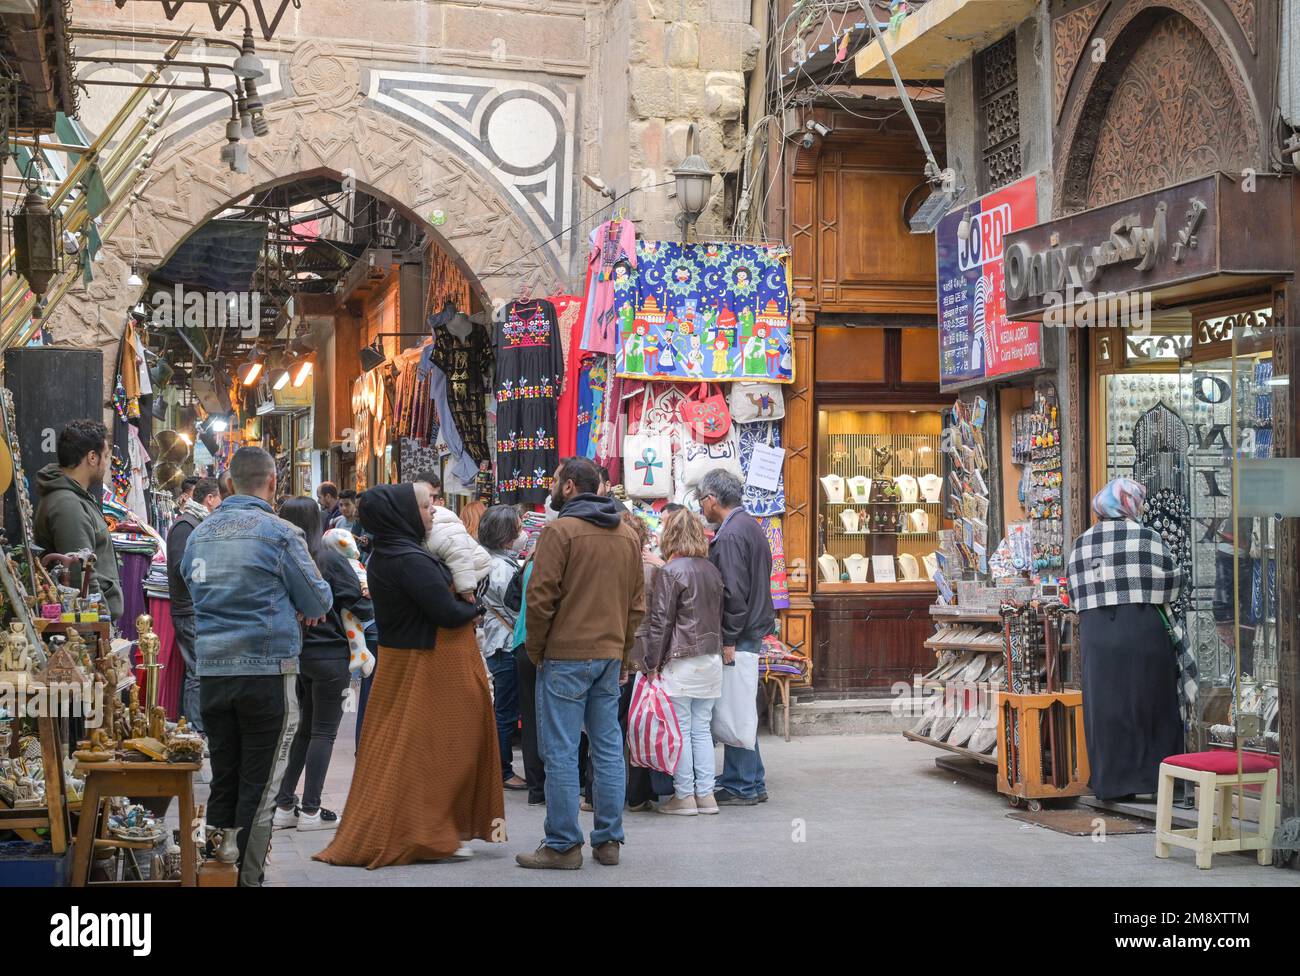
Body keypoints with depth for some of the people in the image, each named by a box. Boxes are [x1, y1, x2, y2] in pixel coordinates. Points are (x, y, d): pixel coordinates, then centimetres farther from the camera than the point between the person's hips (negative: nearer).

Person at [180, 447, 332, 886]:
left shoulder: (200, 533, 7)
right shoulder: (279, 533, -9)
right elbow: (317, 603, -4)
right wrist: (297, 605, 20)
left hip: (211, 672, 5)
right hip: (267, 673, -5)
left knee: (223, 782, 14)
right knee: (258, 788, 2)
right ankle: (246, 876, 4)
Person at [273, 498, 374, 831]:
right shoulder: (331, 559, -15)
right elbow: (361, 607, -13)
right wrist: (370, 604, 6)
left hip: (296, 652, 5)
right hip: (330, 654, -5)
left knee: (305, 727, 18)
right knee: (324, 731, 3)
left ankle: (284, 804, 17)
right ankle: (311, 810, 4)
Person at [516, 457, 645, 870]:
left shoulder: (559, 531, -9)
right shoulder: (628, 536, 12)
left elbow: (540, 598, -13)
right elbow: (637, 603, 14)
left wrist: (536, 650, -1)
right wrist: (621, 652, 17)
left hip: (565, 655, -7)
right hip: (610, 657, 7)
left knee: (560, 752, -2)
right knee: (608, 748, 10)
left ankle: (563, 844, 1)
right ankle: (608, 840, 15)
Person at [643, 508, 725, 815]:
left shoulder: (671, 571, -9)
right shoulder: (713, 570, 11)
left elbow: (660, 621, -10)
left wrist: (652, 662, -6)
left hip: (681, 661, -7)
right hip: (711, 660, 7)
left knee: (681, 730, -1)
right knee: (702, 729, 10)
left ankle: (684, 796, 2)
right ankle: (706, 795, 11)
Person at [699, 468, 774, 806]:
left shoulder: (730, 535, -16)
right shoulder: (750, 525, 16)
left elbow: (734, 592, -22)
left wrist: (729, 640, -19)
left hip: (740, 633, -10)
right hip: (754, 629, 10)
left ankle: (742, 787, 2)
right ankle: (751, 781, 23)